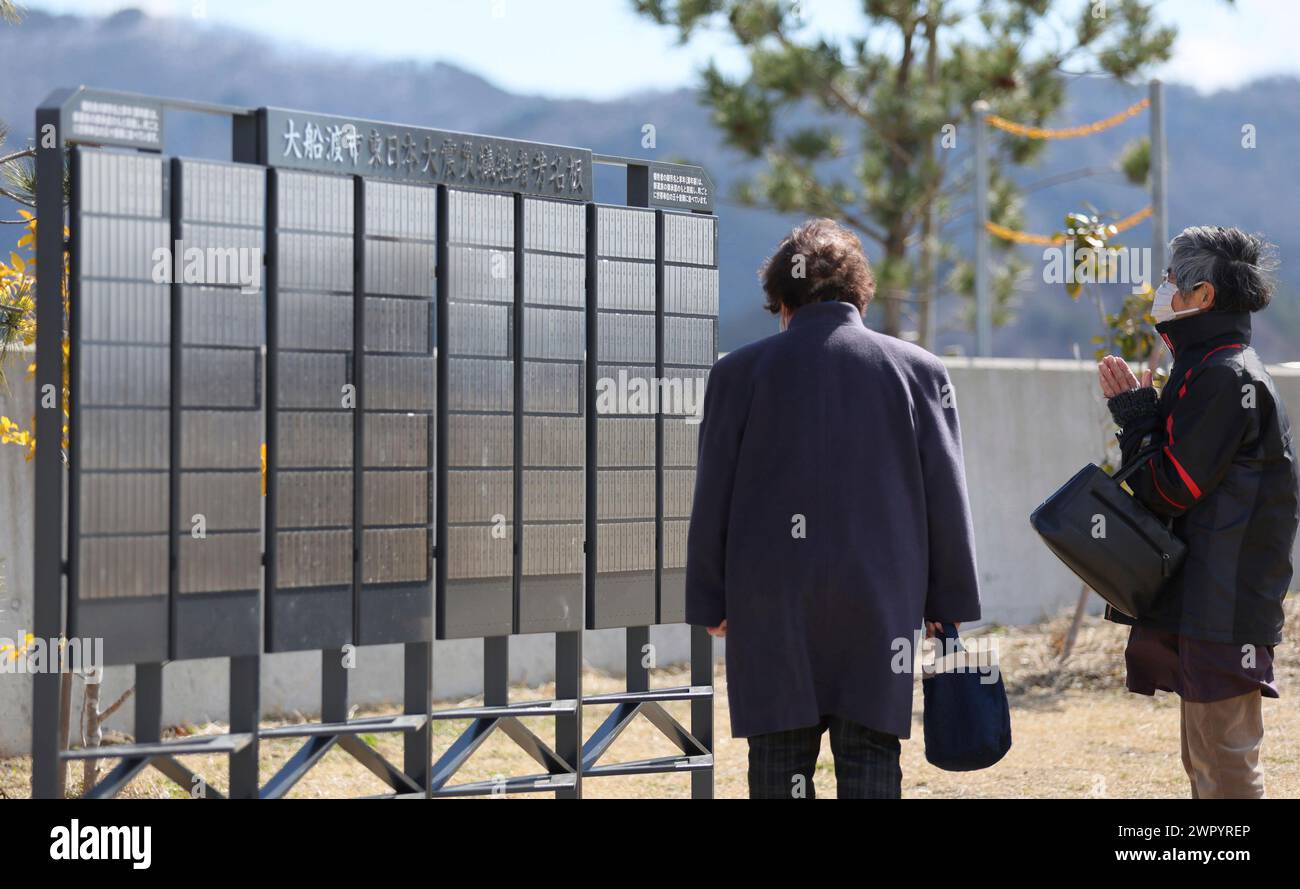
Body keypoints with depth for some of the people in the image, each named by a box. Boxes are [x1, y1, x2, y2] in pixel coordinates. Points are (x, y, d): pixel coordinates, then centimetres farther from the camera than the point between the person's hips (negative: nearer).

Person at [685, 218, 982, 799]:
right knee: (870, 757, 5)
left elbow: (712, 498, 2)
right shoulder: (918, 370, 3)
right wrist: (949, 600, 9)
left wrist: (709, 602, 8)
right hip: (881, 597, 1)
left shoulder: (739, 372, 1)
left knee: (779, 759, 6)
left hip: (770, 602, 0)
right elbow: (946, 496, 3)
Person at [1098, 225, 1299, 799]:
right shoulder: (1208, 369, 17)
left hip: (1222, 610, -11)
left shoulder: (1224, 376, -15)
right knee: (1203, 759, 16)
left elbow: (1170, 489, -17)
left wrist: (1133, 415, -6)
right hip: (1202, 602, 11)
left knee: (1223, 763, -8)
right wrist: (1141, 415, 7)